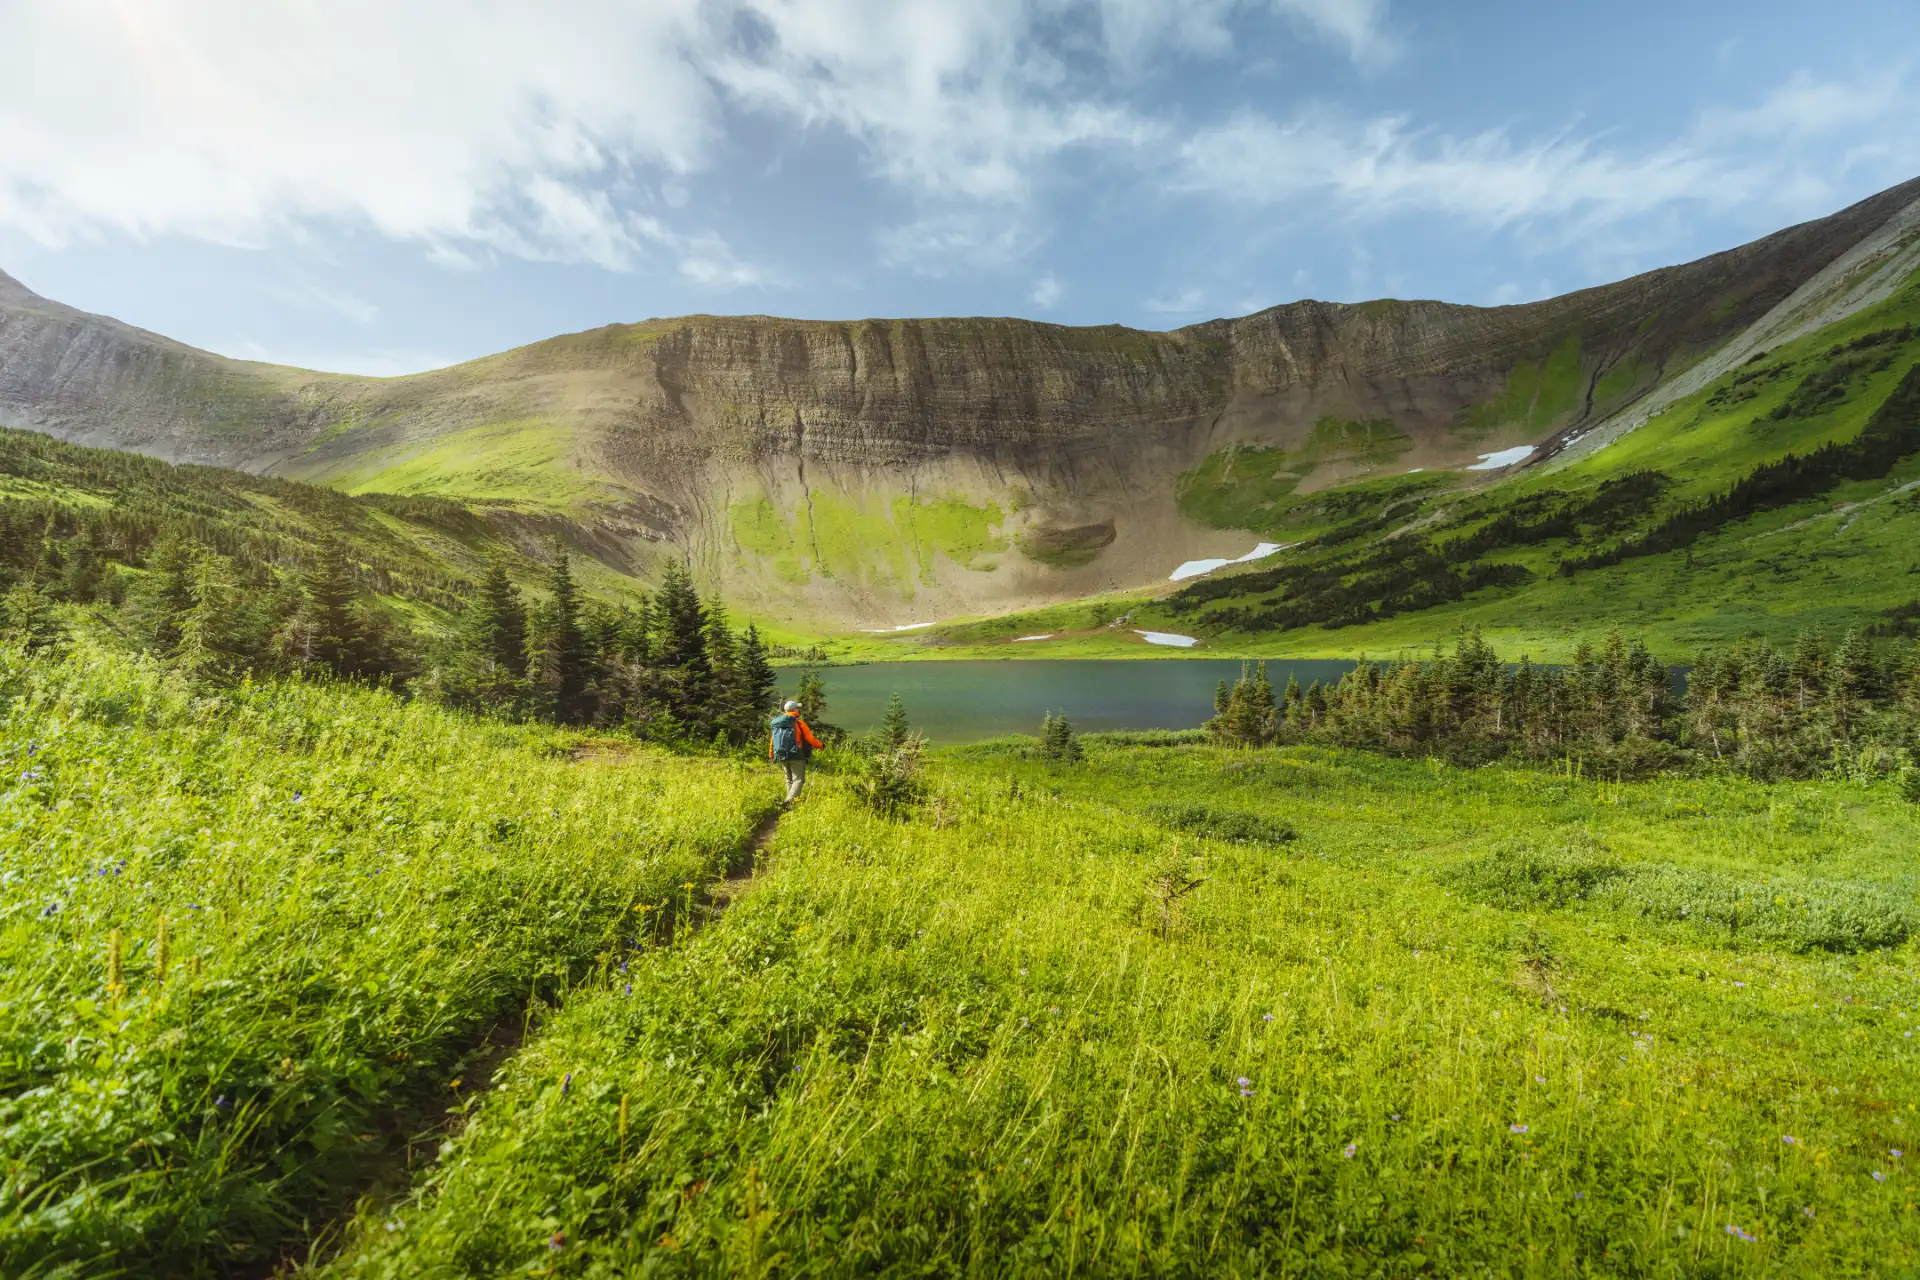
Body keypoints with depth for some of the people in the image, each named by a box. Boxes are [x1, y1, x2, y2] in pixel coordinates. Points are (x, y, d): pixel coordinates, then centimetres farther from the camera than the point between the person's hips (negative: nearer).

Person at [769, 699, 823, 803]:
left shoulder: (777, 724, 7)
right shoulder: (799, 722, -10)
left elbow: (772, 740, 11)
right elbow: (810, 739, -9)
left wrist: (771, 755, 22)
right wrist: (820, 745, 8)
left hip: (782, 757, 6)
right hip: (796, 756, -6)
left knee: (789, 779, 20)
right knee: (798, 779, -2)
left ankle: (790, 799, 21)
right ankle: (790, 800, -18)